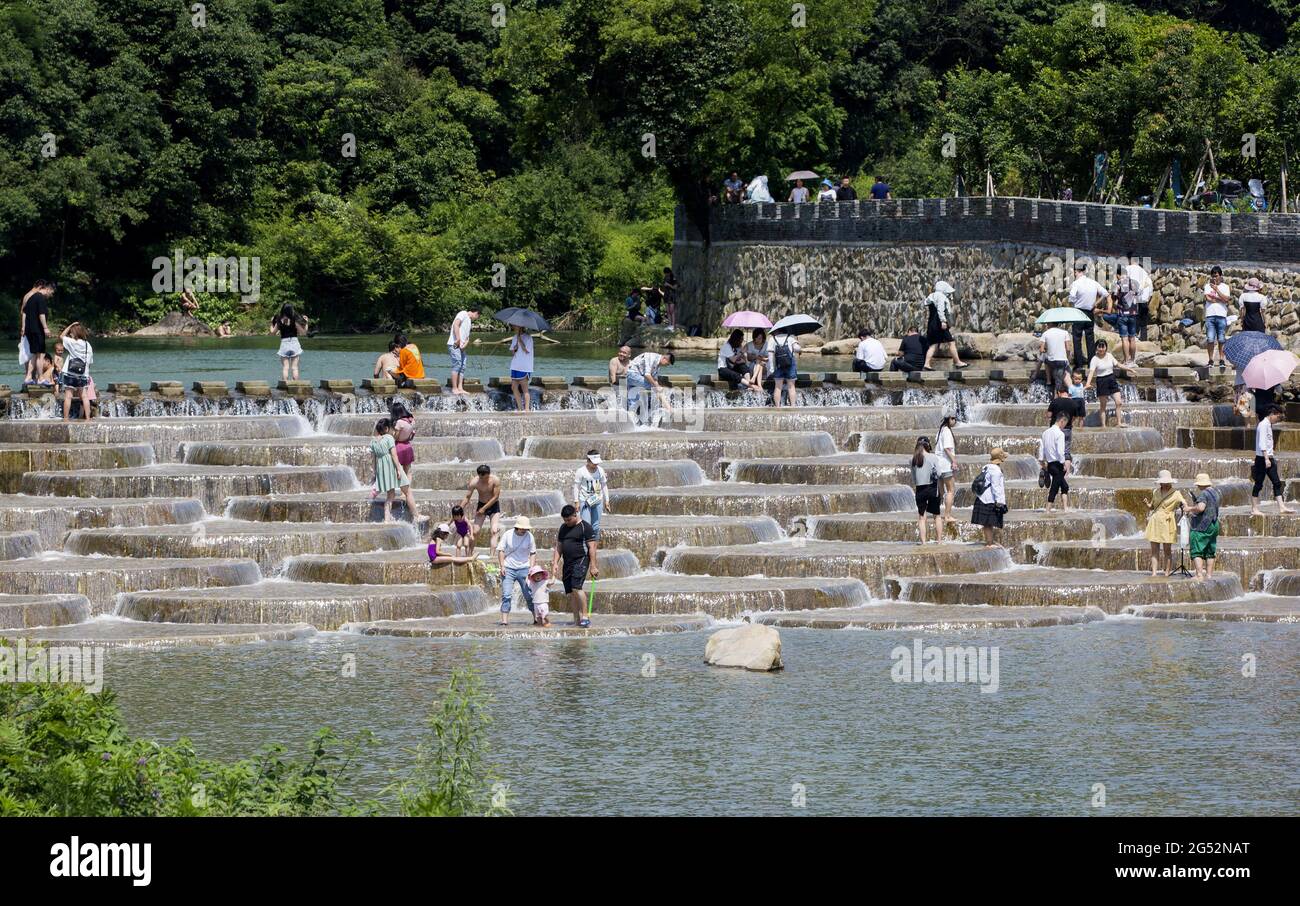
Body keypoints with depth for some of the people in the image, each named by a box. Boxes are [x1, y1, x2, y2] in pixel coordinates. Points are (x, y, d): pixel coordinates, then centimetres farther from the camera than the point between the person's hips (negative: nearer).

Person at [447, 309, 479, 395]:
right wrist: (458, 339, -20)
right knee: (457, 365, -11)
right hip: (454, 345, -9)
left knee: (462, 367, 6)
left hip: (461, 347, 9)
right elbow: (456, 325, -16)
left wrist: (465, 344, -5)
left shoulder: (469, 322, 24)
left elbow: (467, 336, 17)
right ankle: (454, 388, -10)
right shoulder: (463, 314, -2)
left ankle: (460, 388, 7)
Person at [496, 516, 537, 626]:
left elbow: (533, 553, 7)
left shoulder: (529, 536, 0)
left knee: (529, 595, 2)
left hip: (524, 568, 1)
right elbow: (501, 550, 0)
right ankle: (504, 620, -10)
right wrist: (502, 566, -8)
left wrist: (532, 567, -3)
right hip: (508, 569, -1)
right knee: (506, 595, -9)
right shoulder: (508, 535, -4)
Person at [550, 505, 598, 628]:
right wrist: (555, 563, 8)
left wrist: (593, 567, -11)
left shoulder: (585, 527, -5)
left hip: (581, 561, -7)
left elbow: (592, 547, -7)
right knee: (570, 593, 4)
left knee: (576, 587, -22)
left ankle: (584, 617, -19)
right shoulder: (563, 528, 15)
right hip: (567, 563, 7)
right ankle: (577, 620, 8)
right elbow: (559, 547, 19)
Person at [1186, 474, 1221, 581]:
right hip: (1214, 525, 9)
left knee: (1196, 552, -8)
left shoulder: (1204, 494, -17)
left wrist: (1190, 509, -14)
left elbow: (1200, 508, -30)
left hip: (1201, 527, -9)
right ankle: (1209, 574, 18)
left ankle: (1199, 575, -17)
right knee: (1210, 552, 16)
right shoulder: (1216, 492, 9)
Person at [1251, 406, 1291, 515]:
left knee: (1277, 483, 4)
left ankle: (1281, 507, 1)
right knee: (1259, 484, -3)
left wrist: (1271, 458, 18)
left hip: (1269, 458, 9)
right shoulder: (1263, 425, -13)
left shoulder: (1268, 425, 16)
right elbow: (1262, 443, -20)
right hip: (1262, 458, -9)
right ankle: (1254, 509, 2)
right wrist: (1266, 459, -26)